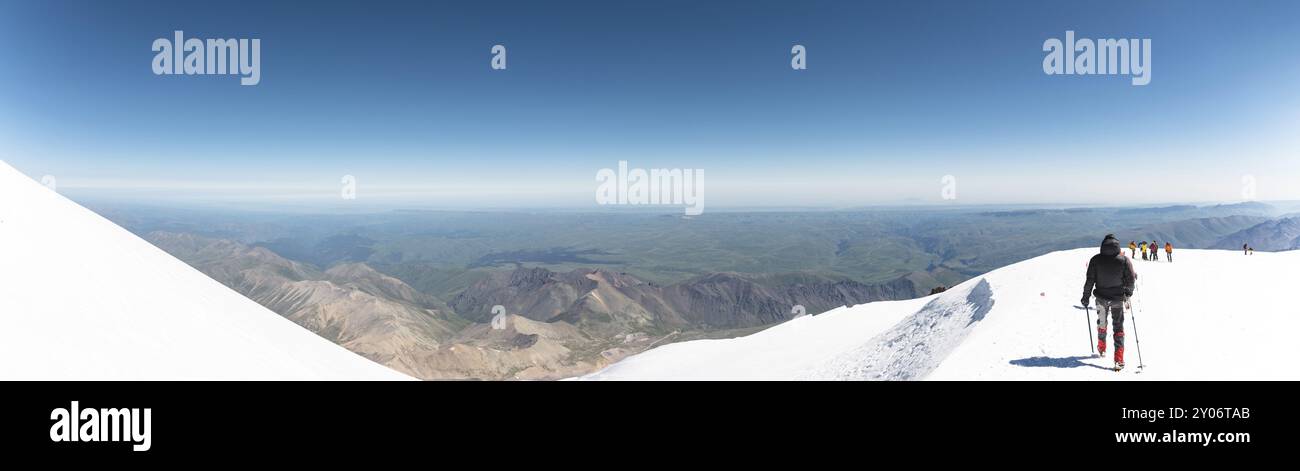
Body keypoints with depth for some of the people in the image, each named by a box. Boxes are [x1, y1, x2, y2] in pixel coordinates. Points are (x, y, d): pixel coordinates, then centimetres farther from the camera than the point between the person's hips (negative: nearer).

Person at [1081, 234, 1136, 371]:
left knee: (1102, 323, 23)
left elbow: (1090, 280, -7)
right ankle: (1119, 359, -4)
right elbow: (1131, 279, -5)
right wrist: (1128, 293, 12)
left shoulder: (1096, 259, -9)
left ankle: (1102, 349, 40)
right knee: (1118, 327, 5)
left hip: (1101, 298, 1)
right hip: (1118, 298, -1)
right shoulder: (1124, 260, -11)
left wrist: (1086, 296, 2)